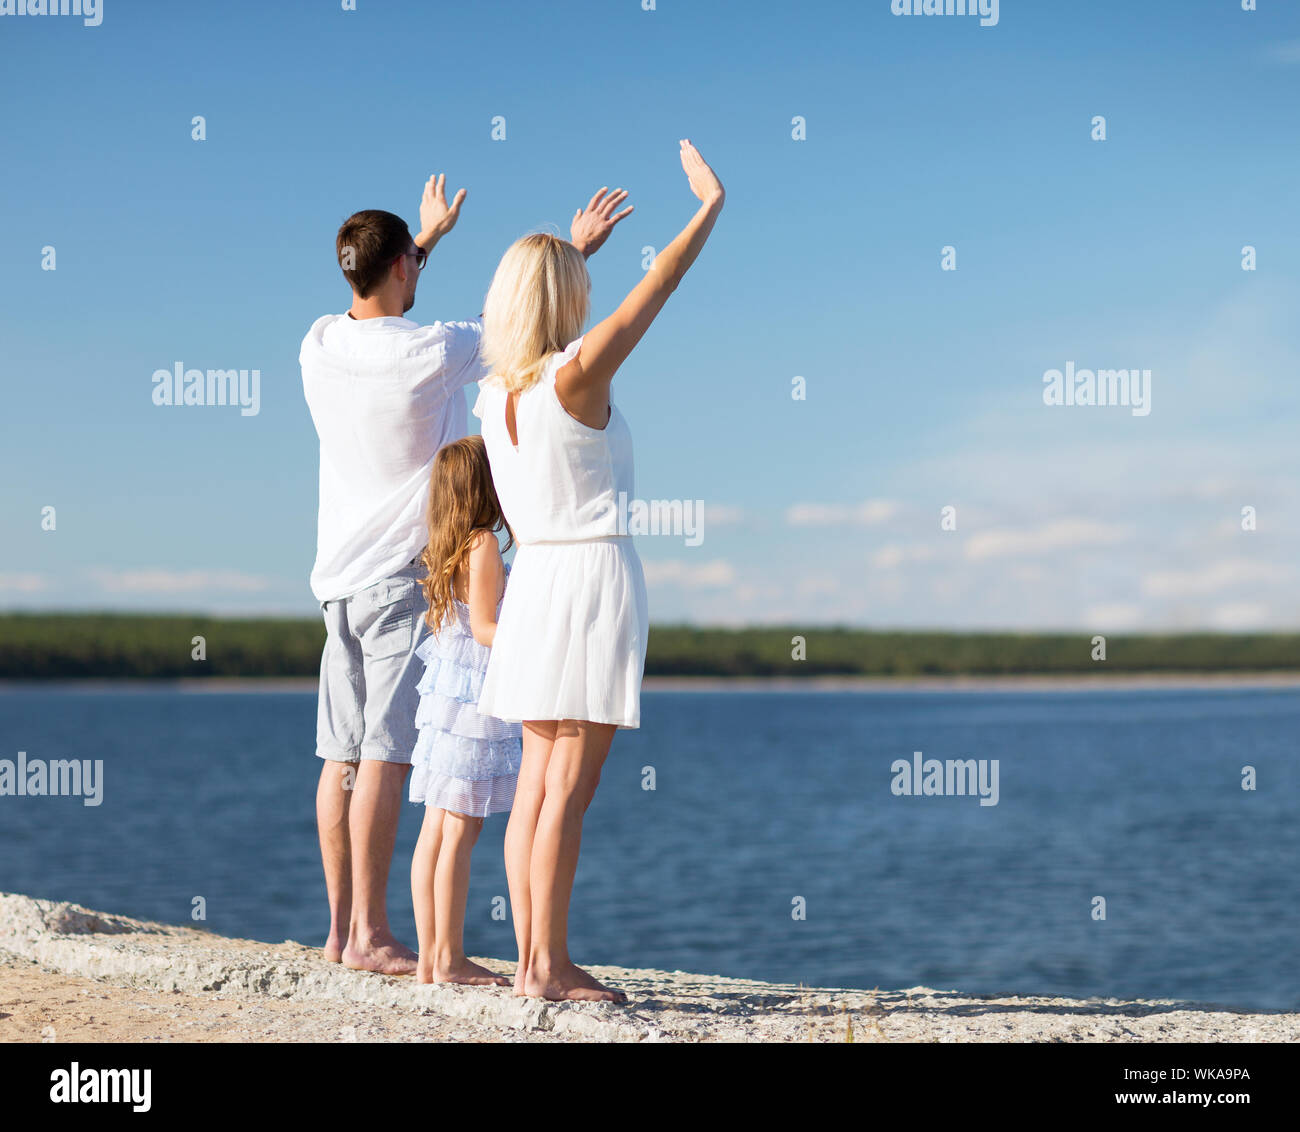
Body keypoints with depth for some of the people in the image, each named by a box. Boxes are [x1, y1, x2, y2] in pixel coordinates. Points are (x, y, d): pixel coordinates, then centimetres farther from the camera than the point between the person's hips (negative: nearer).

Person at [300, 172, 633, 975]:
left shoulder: (320, 345, 4)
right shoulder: (431, 353, -15)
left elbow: (374, 311, 29)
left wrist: (431, 236, 40)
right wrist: (578, 250, 17)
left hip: (338, 577, 7)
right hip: (405, 577, -7)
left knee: (343, 756, 8)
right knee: (385, 756, -8)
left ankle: (341, 929, 12)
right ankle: (370, 934, -8)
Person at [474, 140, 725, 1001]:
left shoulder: (493, 392, 5)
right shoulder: (578, 374, -12)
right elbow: (660, 285, -6)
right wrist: (711, 204, 3)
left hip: (535, 578, 8)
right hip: (595, 575, -8)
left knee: (539, 782, 9)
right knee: (570, 789, -6)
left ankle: (534, 956, 10)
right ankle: (548, 964, -5)